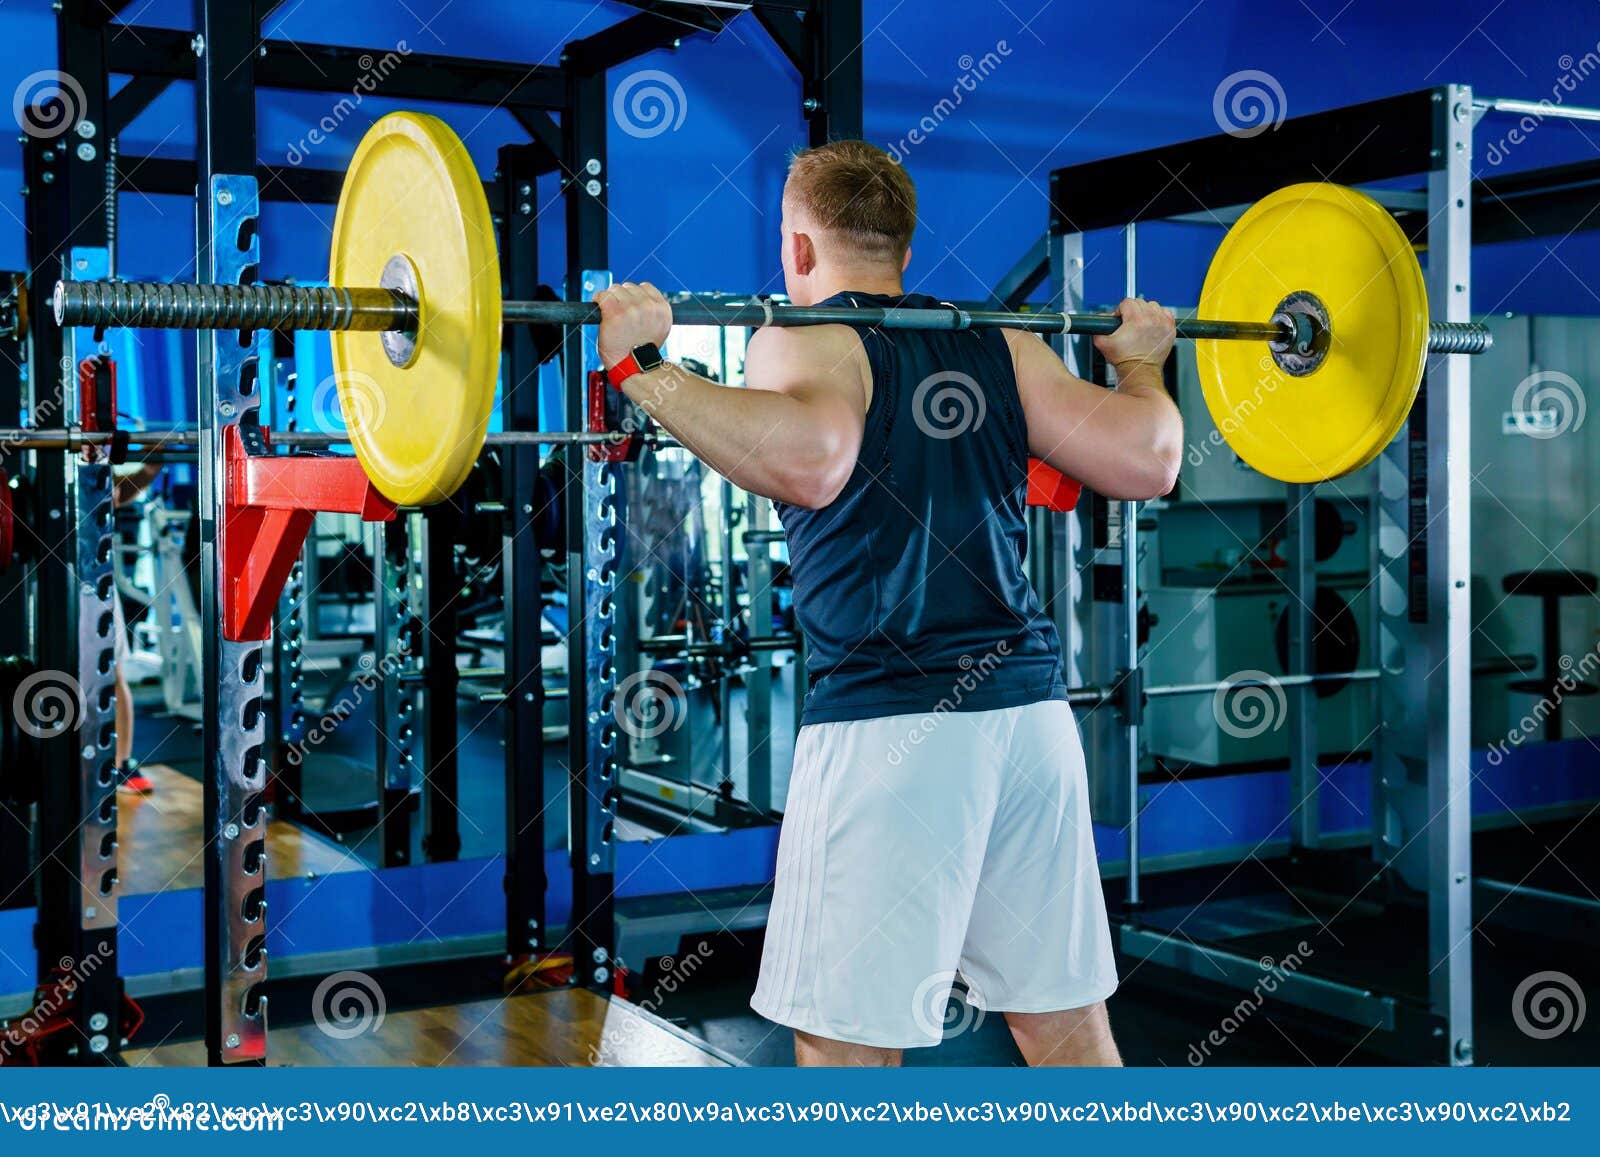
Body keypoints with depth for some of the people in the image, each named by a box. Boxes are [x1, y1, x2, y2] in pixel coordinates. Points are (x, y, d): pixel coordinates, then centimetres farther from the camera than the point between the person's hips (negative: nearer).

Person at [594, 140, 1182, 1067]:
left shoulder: (804, 345, -2)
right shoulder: (1001, 347, 13)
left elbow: (809, 460, -25)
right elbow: (1147, 461, 4)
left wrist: (638, 366, -17)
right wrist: (1142, 362, 23)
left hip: (888, 725, -5)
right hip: (1034, 712, 6)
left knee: (847, 1038, 3)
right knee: (1064, 1017, 15)